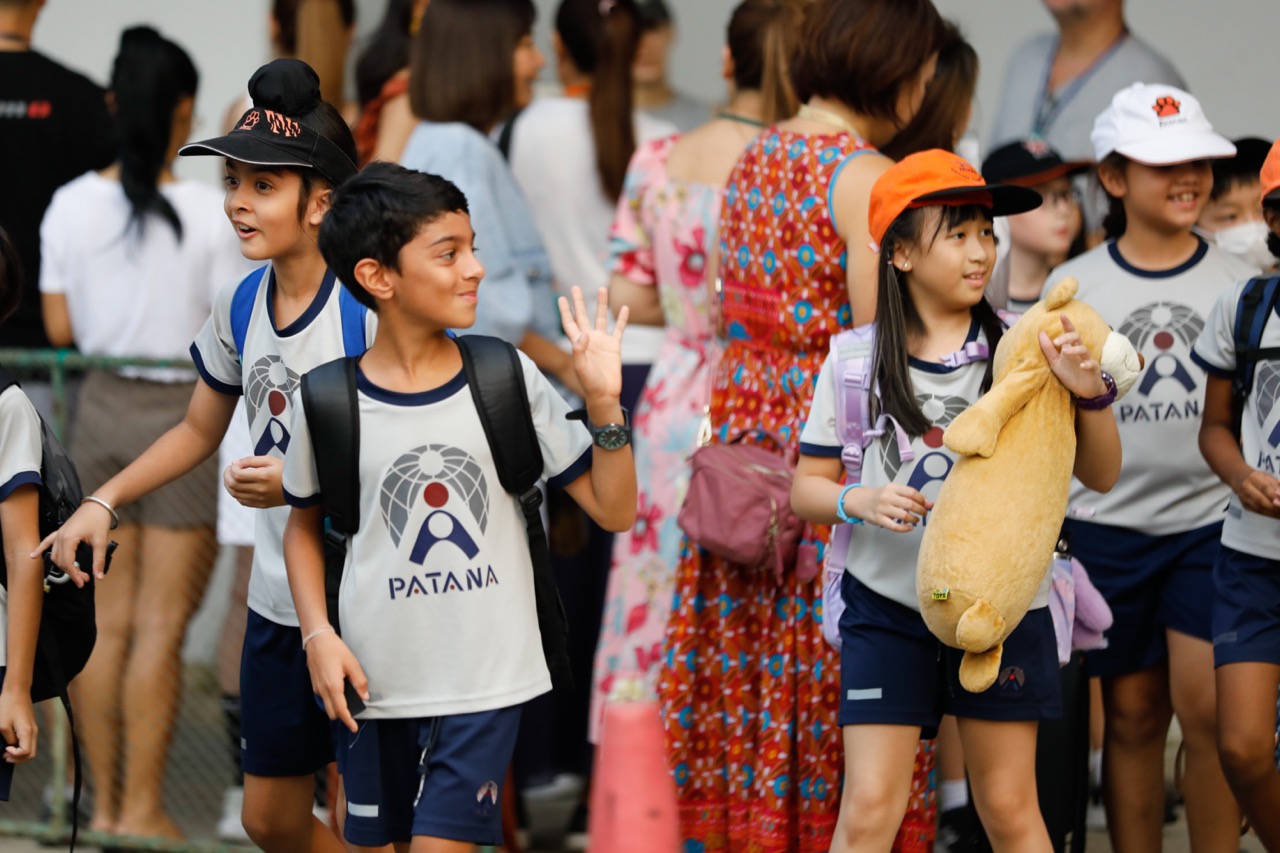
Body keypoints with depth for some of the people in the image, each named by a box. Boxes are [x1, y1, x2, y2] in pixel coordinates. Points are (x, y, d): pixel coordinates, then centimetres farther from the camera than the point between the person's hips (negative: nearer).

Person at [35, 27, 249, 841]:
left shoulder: (72, 207, -3)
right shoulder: (213, 213, -14)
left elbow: (60, 328, 3)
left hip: (103, 407, 4)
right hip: (186, 414, -4)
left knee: (109, 621, 11)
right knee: (161, 625, 1)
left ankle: (107, 803, 16)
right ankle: (143, 809, 4)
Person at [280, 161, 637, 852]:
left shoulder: (507, 377, -3)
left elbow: (614, 510, -1)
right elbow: (305, 524, 13)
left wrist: (604, 403, -14)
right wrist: (318, 634, -1)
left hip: (485, 685, -1)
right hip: (375, 684, 1)